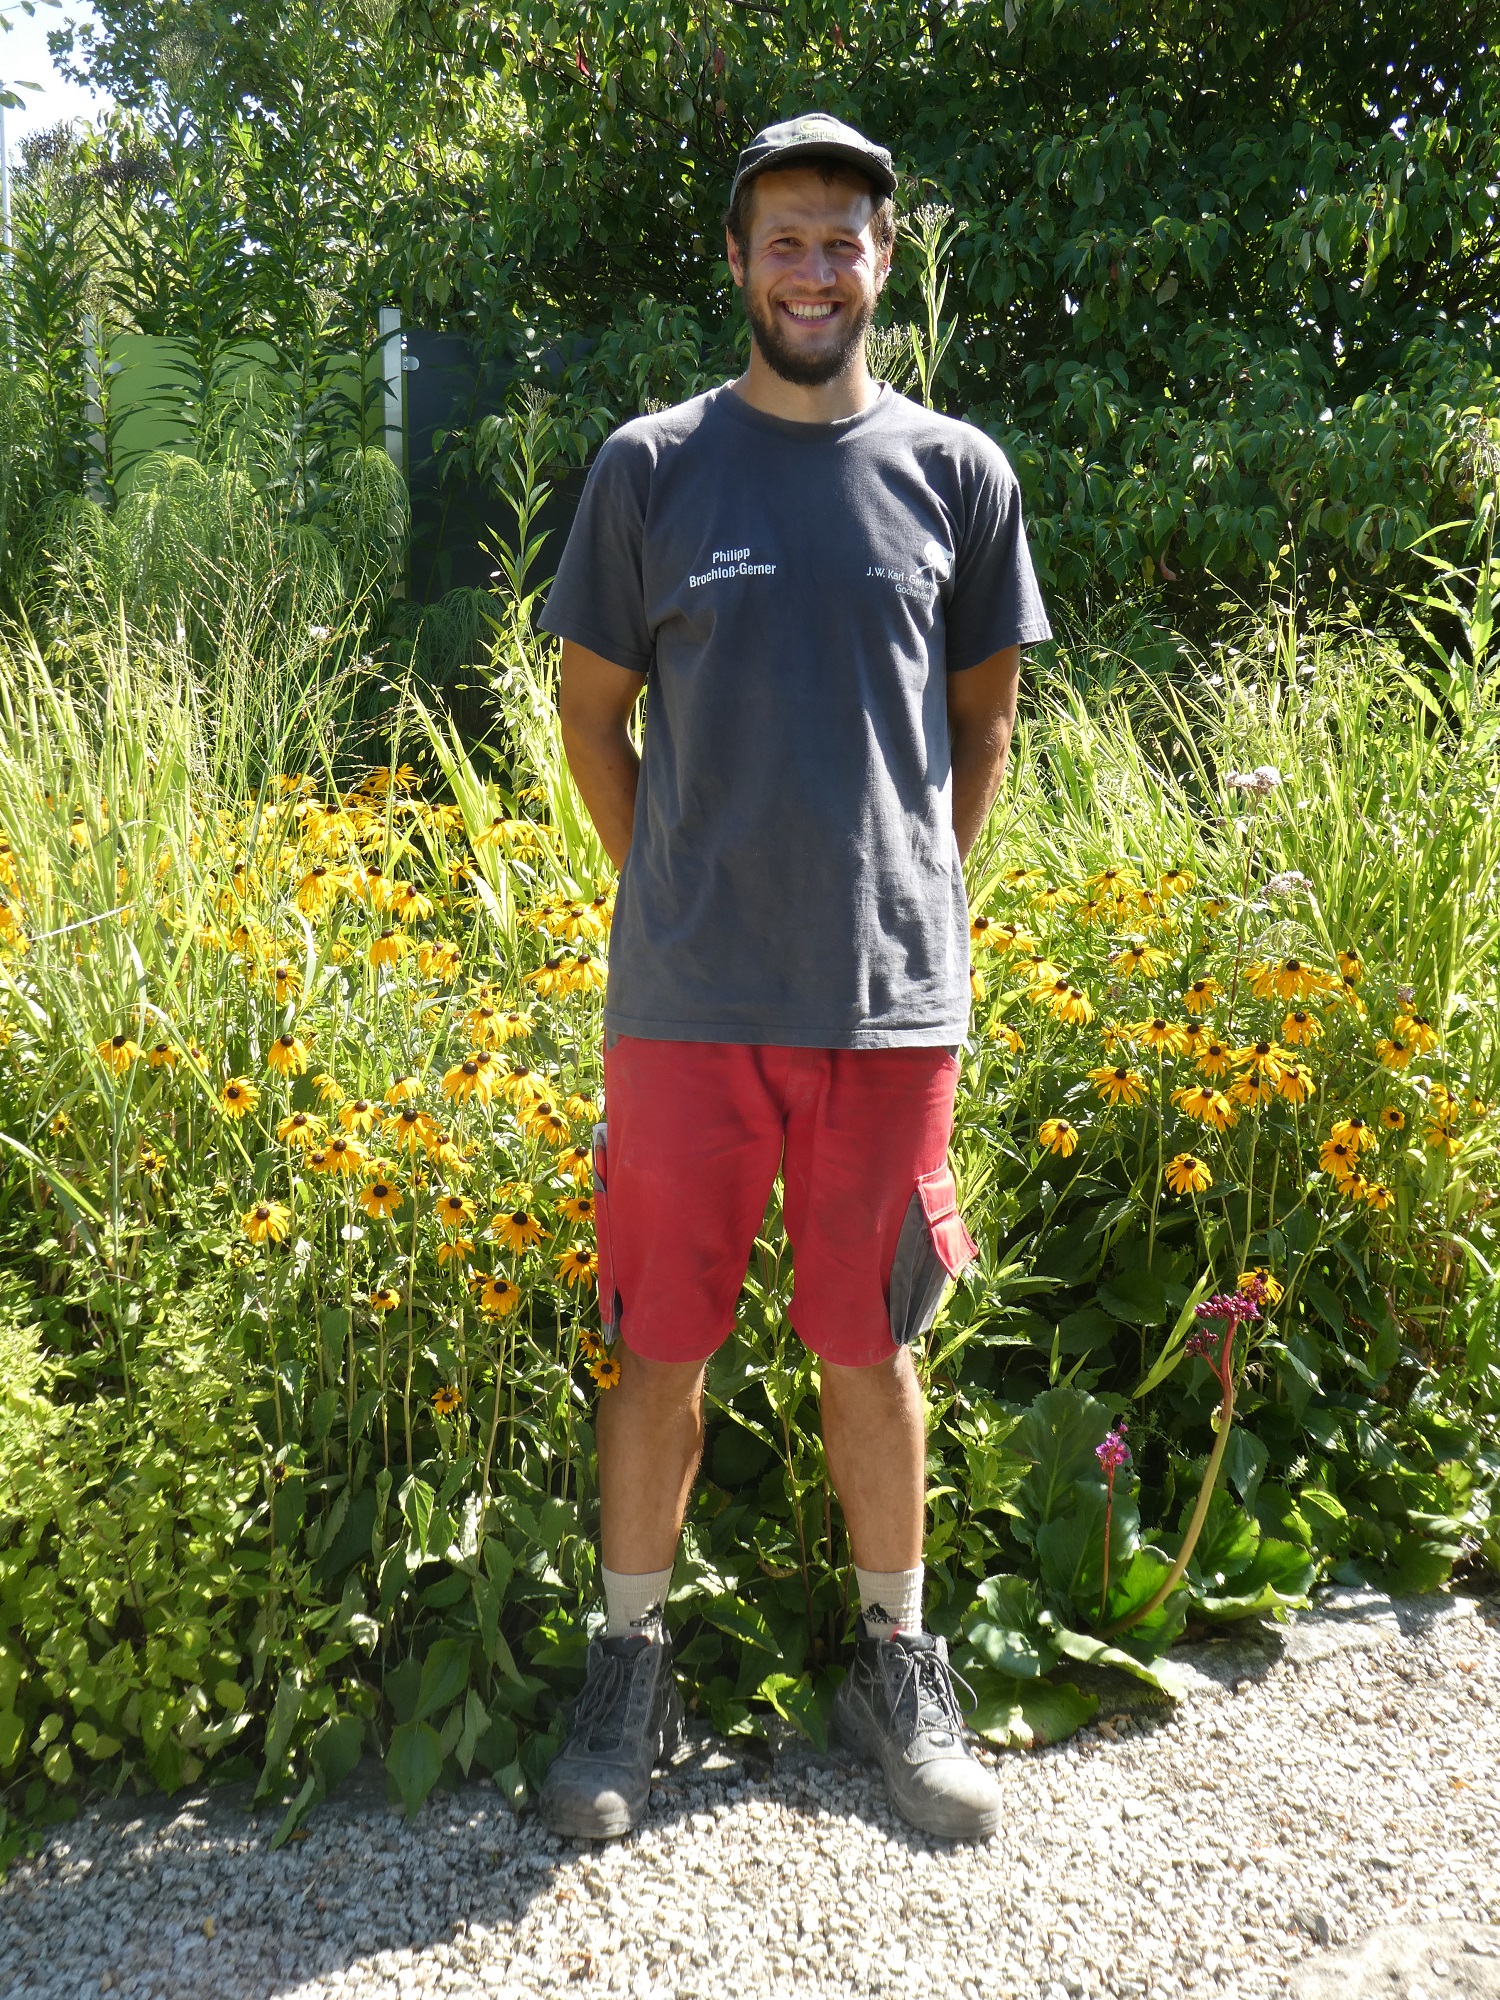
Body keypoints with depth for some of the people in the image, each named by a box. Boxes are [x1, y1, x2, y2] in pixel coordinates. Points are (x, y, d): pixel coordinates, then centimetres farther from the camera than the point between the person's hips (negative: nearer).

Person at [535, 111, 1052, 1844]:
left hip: (895, 997, 1)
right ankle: (630, 1669, 27)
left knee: (871, 1344, 11)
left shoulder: (957, 472, 7)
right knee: (660, 1345, 8)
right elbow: (593, 712, 9)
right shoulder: (651, 465, 4)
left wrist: (906, 899, 8)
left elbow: (983, 726, 14)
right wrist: (684, 899, 3)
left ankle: (895, 1669, 30)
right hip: (684, 998, 0)